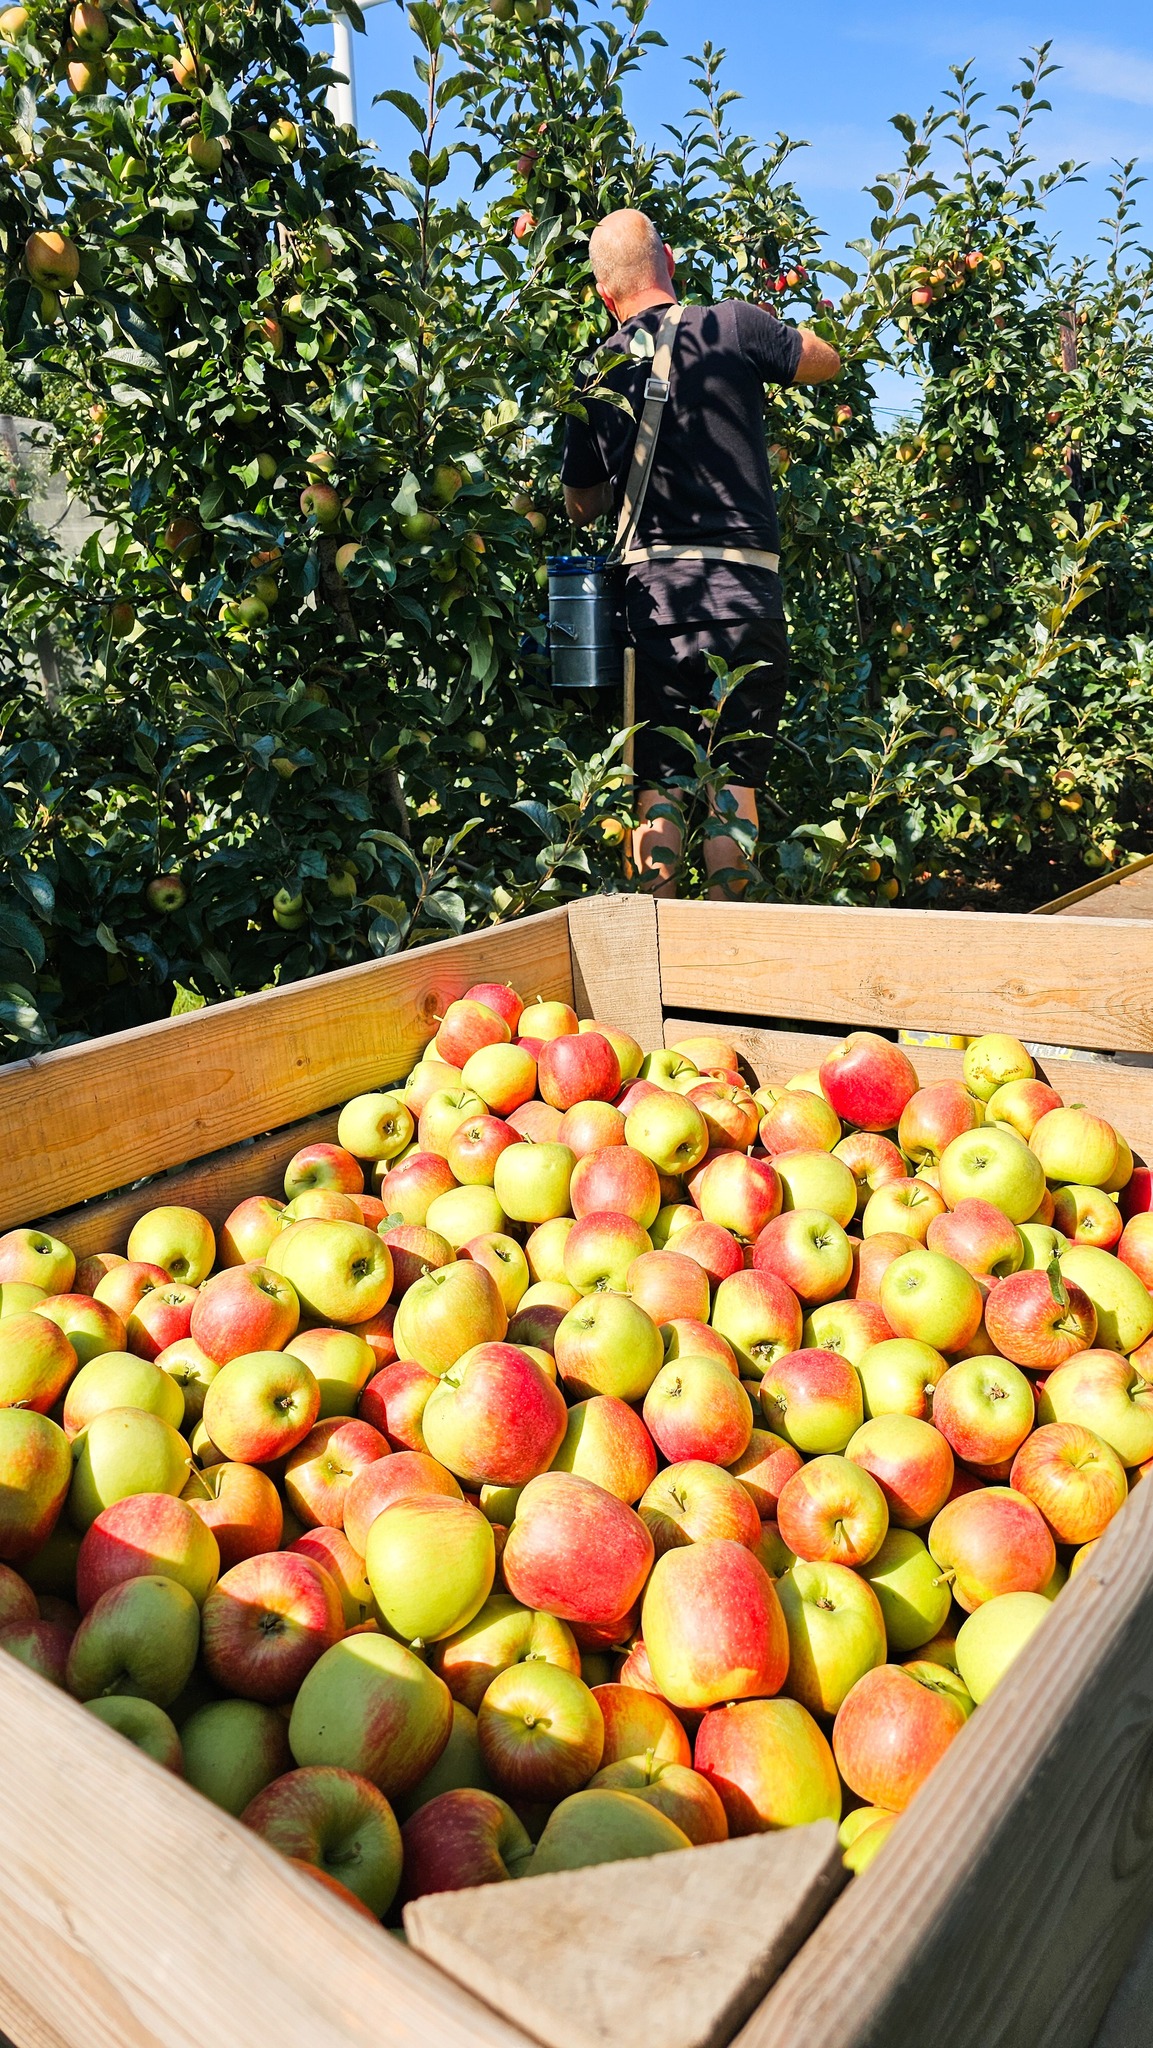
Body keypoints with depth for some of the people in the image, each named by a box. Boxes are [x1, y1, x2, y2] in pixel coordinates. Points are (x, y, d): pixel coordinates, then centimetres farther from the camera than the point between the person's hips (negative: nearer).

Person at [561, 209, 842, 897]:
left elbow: (580, 506, 21)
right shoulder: (729, 324, 1)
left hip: (651, 590, 2)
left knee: (658, 783, 5)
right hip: (744, 590, -2)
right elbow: (828, 361, 17)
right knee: (734, 780, 1)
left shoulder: (597, 375, 10)